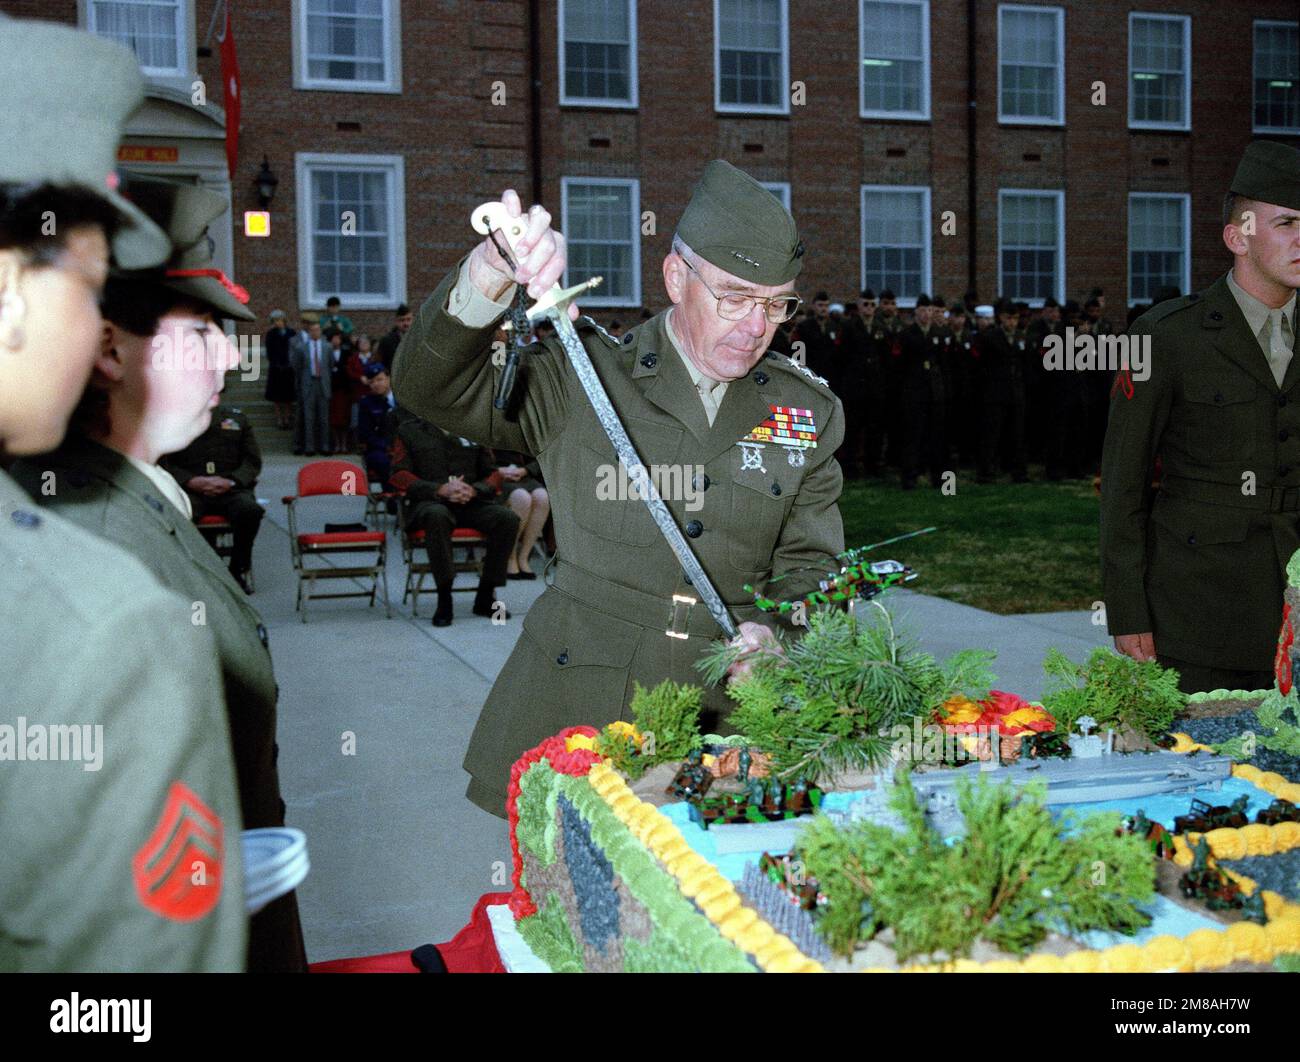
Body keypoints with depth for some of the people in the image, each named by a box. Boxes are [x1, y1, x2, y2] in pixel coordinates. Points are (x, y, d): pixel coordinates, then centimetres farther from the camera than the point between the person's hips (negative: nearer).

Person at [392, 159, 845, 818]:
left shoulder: (810, 412, 9)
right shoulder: (582, 379, 0)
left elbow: (810, 564, 12)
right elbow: (429, 387, -9)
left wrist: (771, 628, -10)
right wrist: (491, 277, -26)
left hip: (730, 723, 2)